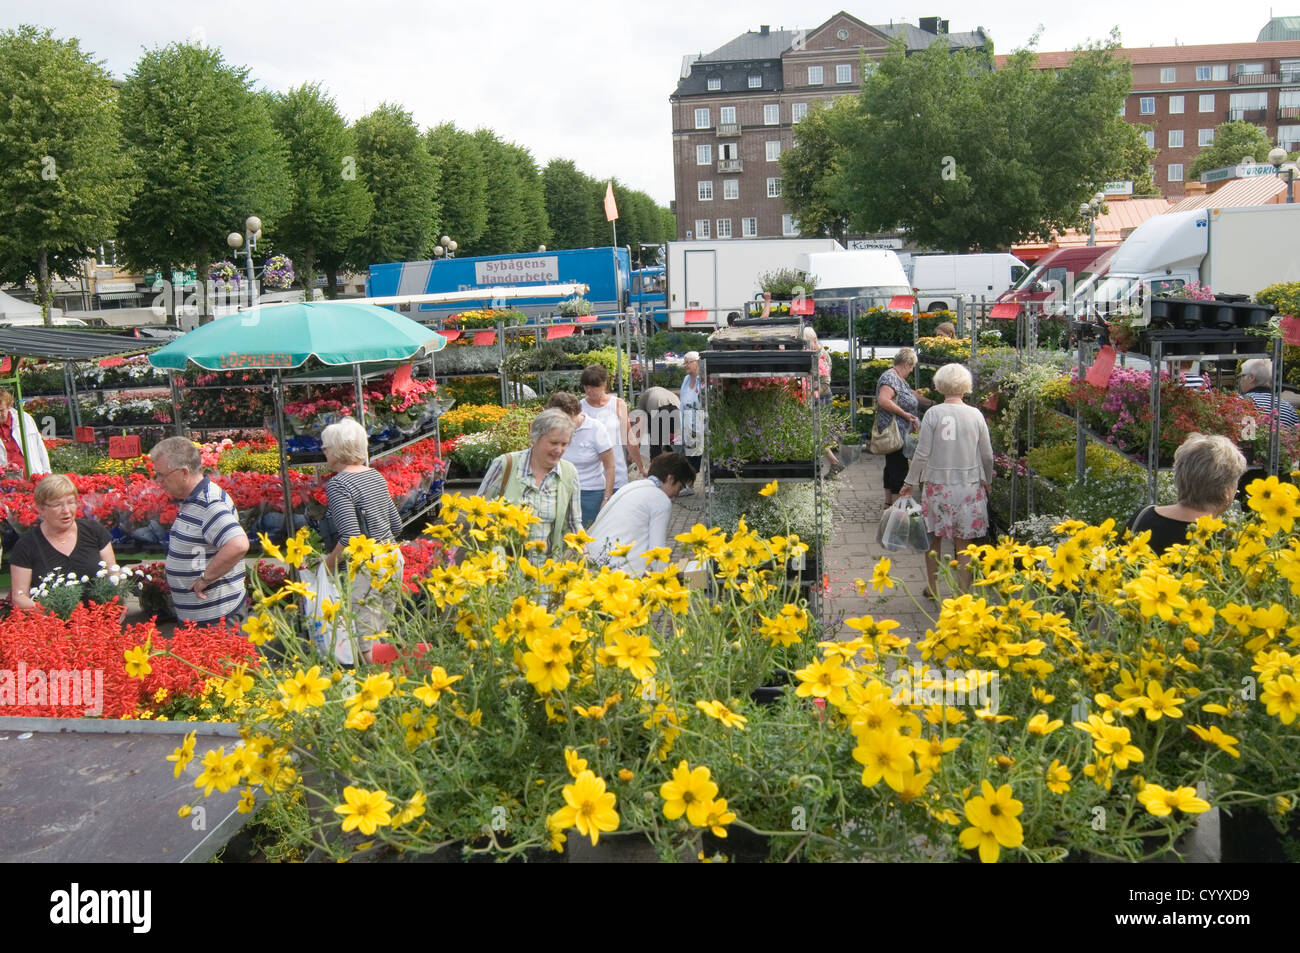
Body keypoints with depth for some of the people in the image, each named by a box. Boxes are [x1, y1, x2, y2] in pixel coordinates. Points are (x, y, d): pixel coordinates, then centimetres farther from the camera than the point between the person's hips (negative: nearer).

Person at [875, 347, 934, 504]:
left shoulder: (899, 379, 16)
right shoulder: (890, 378, -16)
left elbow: (911, 394, 32)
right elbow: (883, 400, -29)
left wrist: (931, 402, 37)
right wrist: (905, 414, -22)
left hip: (899, 433, 11)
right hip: (895, 433, -11)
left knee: (892, 466, 15)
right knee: (899, 468, -8)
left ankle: (888, 501, 23)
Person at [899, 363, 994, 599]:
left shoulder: (933, 414, -8)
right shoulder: (975, 415, -3)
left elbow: (922, 453, -6)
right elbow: (987, 455, 4)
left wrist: (911, 482, 5)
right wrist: (987, 481, 20)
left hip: (938, 484, -1)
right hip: (969, 484, 1)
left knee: (933, 537, 13)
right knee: (964, 542, 6)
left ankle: (933, 588, 23)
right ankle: (963, 591, 9)